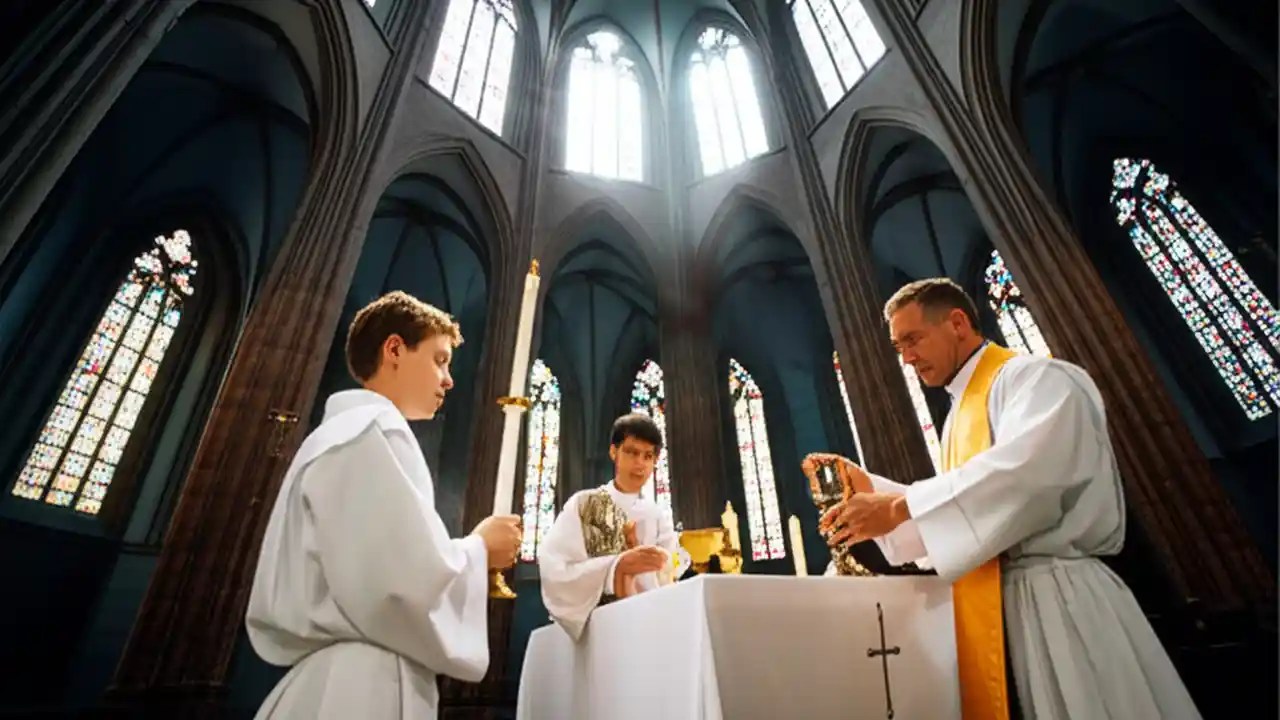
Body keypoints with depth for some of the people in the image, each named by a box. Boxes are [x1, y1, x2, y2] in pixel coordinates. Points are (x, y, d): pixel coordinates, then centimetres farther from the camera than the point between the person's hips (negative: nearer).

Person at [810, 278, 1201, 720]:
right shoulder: (961, 417, 17)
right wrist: (869, 486, 8)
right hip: (995, 608, 9)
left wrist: (898, 507, -28)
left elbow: (1024, 468, -29)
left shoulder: (1034, 378, -9)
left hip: (1056, 598, -8)